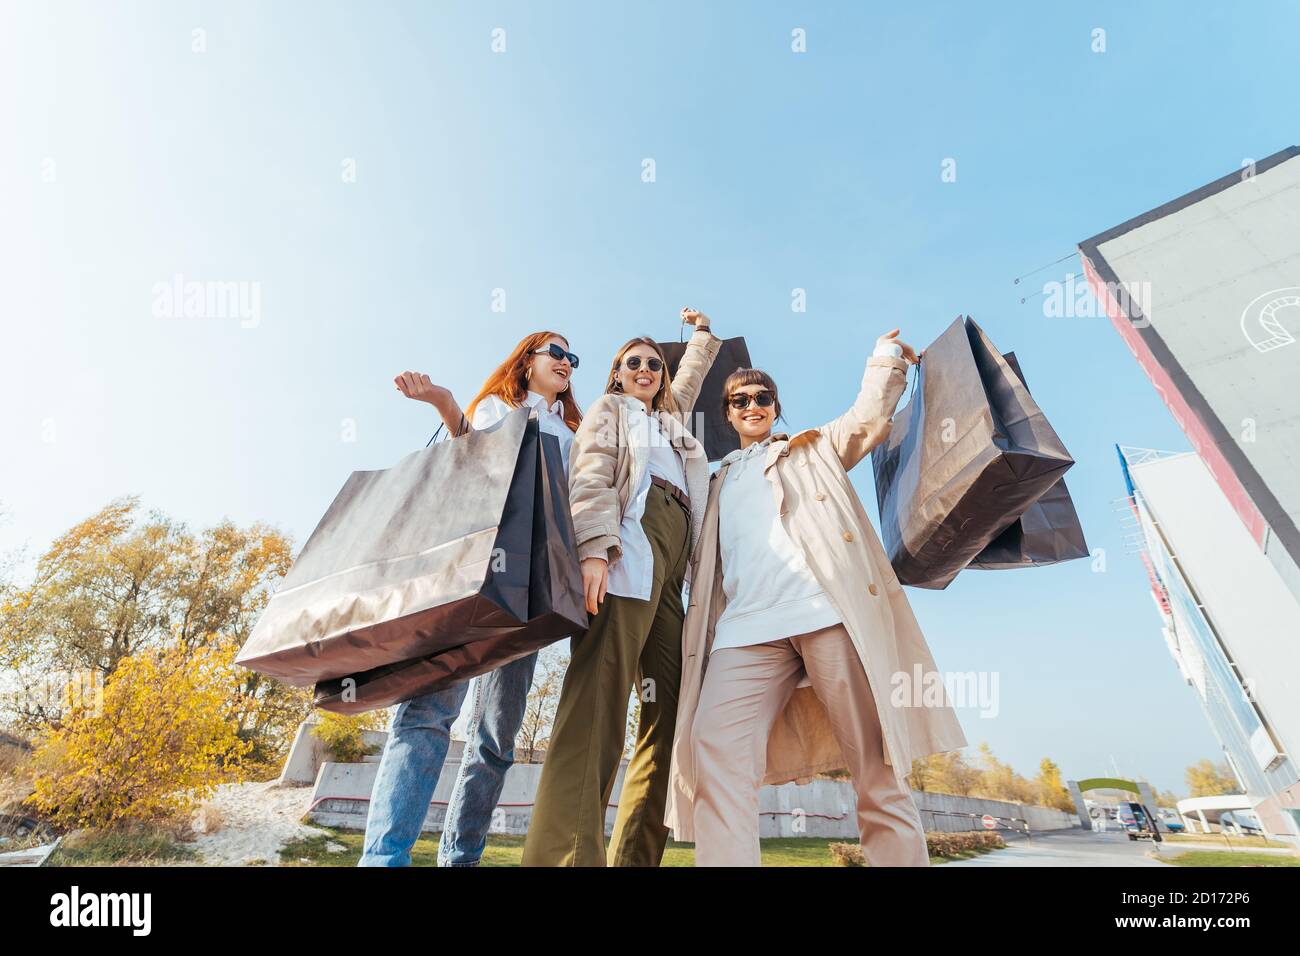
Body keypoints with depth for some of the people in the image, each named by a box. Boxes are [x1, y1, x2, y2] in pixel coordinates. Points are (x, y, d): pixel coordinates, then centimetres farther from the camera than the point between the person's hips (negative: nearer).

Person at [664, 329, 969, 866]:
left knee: (875, 763, 0)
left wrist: (887, 357, 11)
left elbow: (868, 419, 10)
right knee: (714, 748, -17)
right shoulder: (719, 483, 30)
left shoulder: (814, 449, 23)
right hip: (747, 627, 2)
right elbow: (708, 563, 27)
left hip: (830, 613, -1)